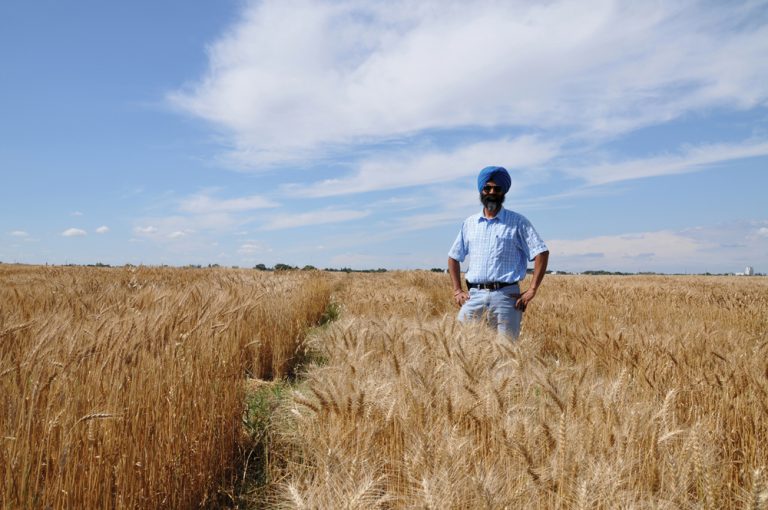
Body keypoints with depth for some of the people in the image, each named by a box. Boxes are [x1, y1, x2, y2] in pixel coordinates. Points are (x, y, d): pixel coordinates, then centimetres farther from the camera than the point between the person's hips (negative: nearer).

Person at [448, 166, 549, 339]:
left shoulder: (518, 222, 3)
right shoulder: (469, 223, 13)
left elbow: (542, 253, -2)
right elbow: (453, 257, 20)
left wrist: (532, 290, -8)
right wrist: (457, 290, 11)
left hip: (506, 295, -3)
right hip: (474, 295, 3)